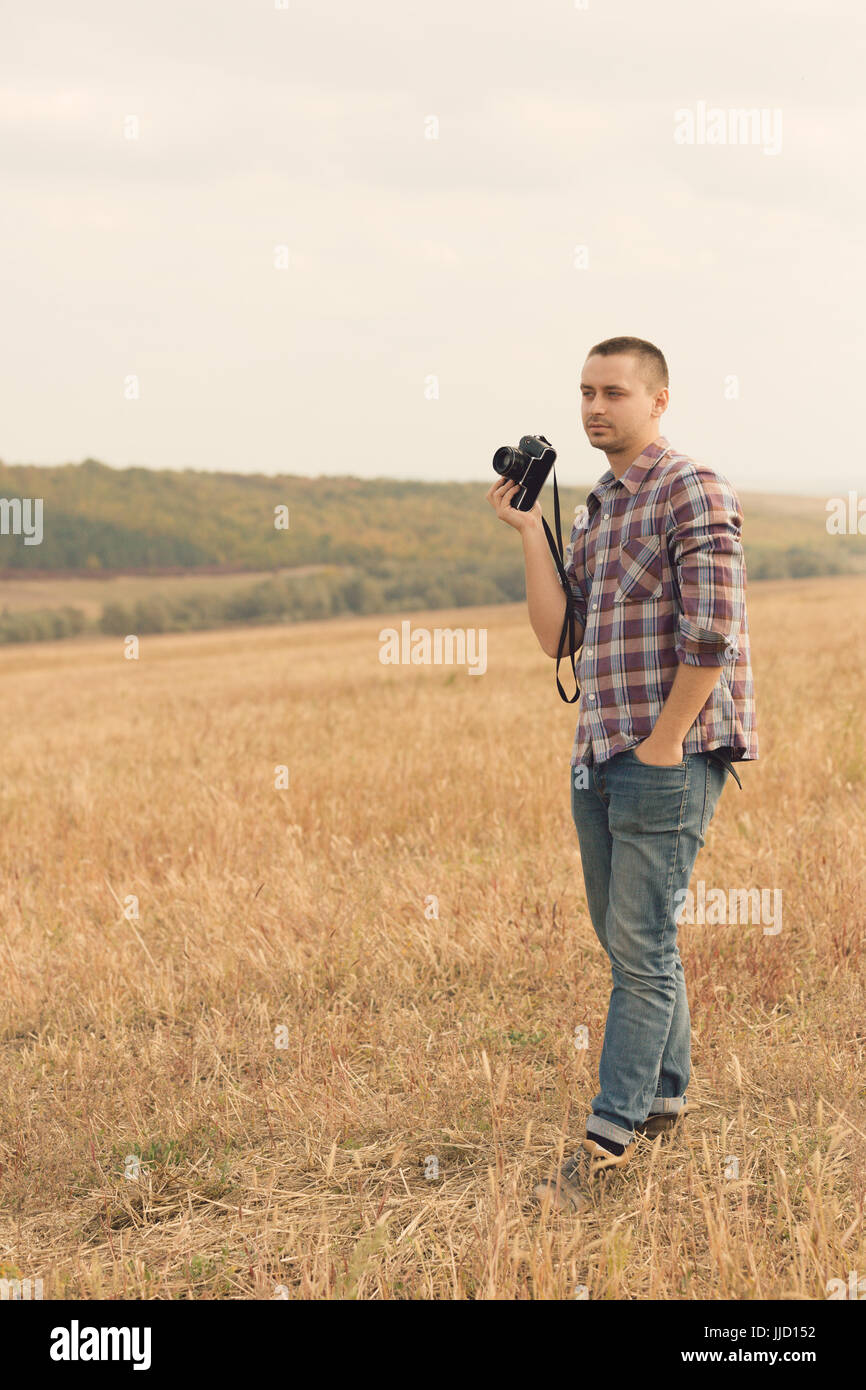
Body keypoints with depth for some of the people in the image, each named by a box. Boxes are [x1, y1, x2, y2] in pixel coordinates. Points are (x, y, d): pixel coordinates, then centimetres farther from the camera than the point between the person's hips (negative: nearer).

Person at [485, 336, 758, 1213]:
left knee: (640, 947, -6)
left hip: (669, 756, -8)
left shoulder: (692, 492, -9)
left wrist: (662, 746, -16)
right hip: (599, 758, 8)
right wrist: (528, 532, 4)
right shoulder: (594, 513, 17)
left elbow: (713, 634, -17)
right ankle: (664, 1100, 28)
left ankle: (608, 1140, -4)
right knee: (629, 940, 14)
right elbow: (556, 636, 10)